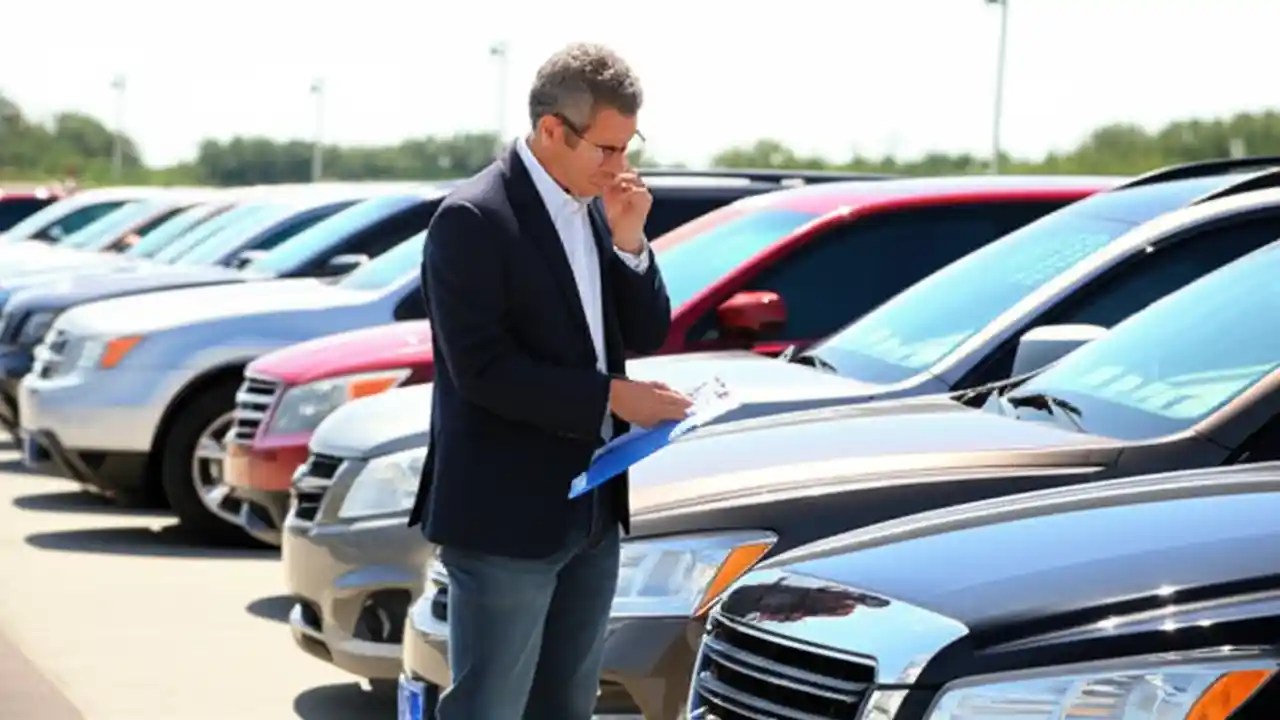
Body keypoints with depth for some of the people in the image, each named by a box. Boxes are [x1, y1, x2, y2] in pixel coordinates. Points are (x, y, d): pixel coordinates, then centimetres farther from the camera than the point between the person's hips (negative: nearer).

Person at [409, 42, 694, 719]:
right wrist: (609, 396, -19)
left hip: (592, 507, 8)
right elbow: (482, 370, -21)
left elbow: (647, 334, 10)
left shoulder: (597, 207, 10)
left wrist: (629, 241, -5)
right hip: (505, 515, -8)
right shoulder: (473, 219, -15)